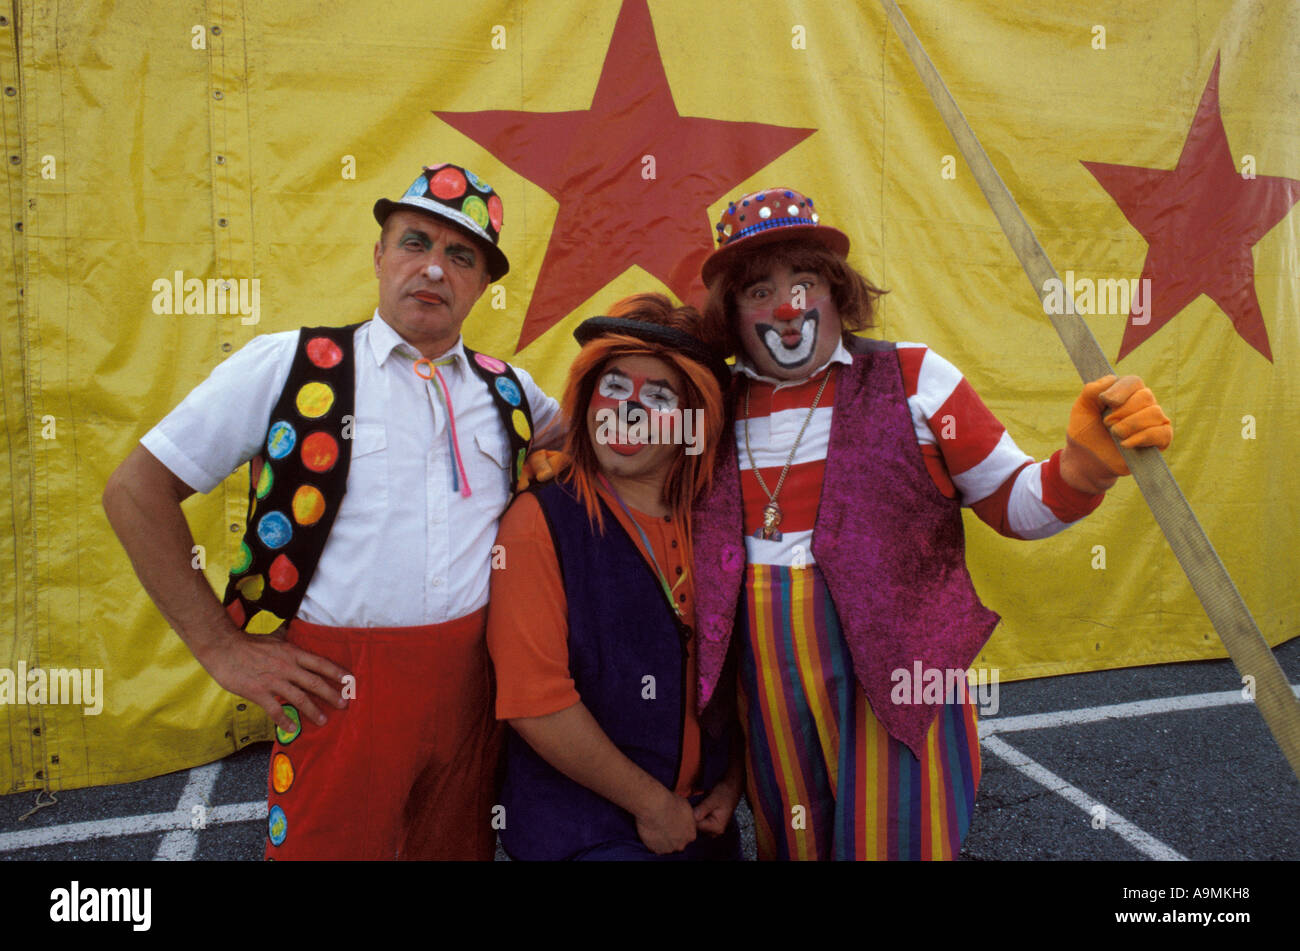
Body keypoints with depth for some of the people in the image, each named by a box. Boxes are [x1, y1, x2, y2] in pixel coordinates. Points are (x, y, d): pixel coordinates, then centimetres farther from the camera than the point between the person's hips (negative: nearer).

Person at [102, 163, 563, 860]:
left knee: (458, 848, 17)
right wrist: (221, 649, -6)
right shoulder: (288, 366, -4)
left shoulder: (506, 390, 7)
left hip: (472, 685, 4)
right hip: (340, 692, -3)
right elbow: (136, 492, -2)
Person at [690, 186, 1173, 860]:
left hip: (893, 670, -2)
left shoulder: (910, 378, -4)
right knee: (789, 843, 18)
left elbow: (1013, 504, -2)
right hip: (767, 680, 3)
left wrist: (1084, 463, -20)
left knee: (889, 841, 6)